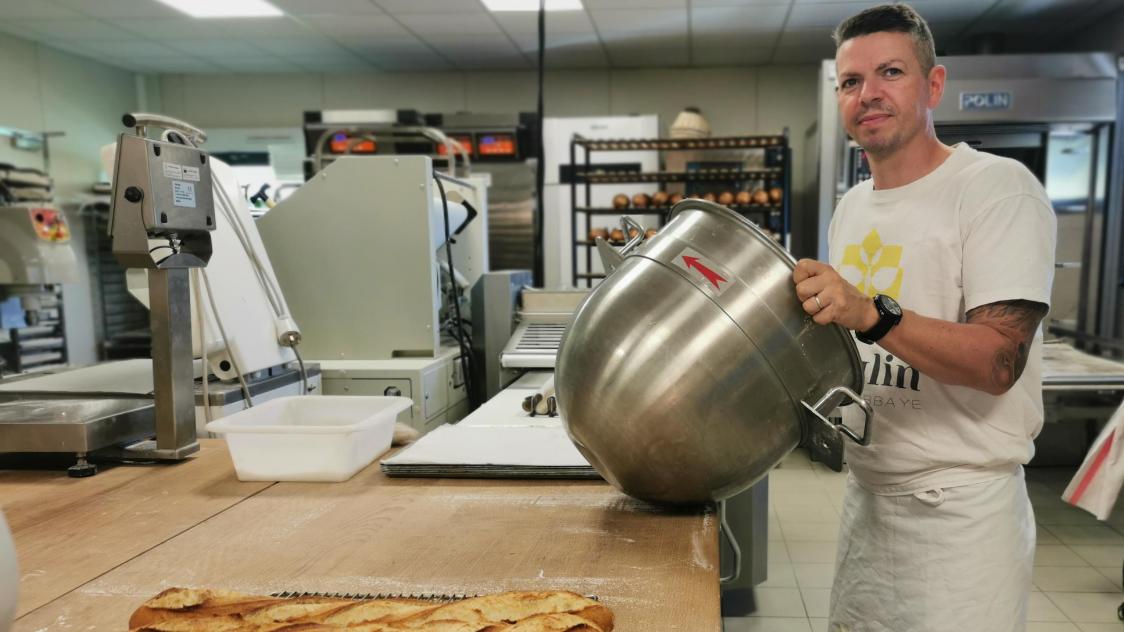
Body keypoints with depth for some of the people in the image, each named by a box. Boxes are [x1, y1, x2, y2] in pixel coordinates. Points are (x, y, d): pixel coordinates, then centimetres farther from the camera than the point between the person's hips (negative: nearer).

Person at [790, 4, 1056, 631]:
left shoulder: (997, 188, -13)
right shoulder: (850, 207, 8)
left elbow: (998, 362, -23)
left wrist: (870, 313, -35)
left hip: (961, 508, -6)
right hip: (866, 491, 7)